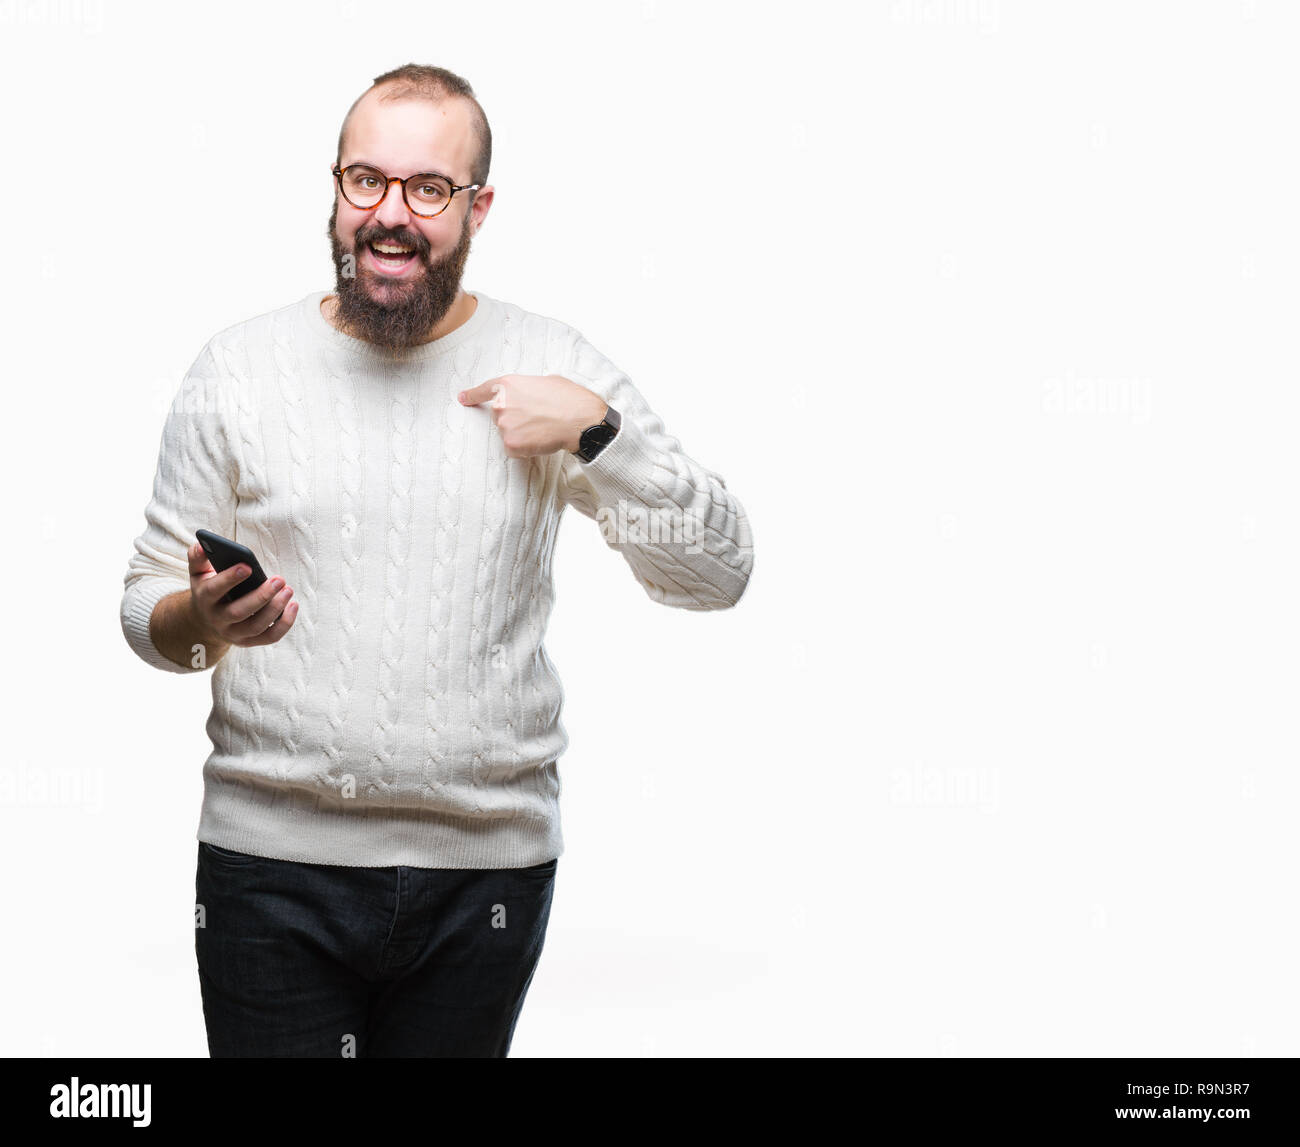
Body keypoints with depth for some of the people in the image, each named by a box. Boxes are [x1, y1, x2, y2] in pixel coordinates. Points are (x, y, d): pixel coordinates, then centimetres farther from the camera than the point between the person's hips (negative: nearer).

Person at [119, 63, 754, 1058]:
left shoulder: (552, 368, 1)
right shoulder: (238, 368, 2)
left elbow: (718, 574, -1)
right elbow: (147, 610, 5)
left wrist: (598, 430, -14)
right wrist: (203, 617, -18)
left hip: (486, 866, 0)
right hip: (273, 863, 0)